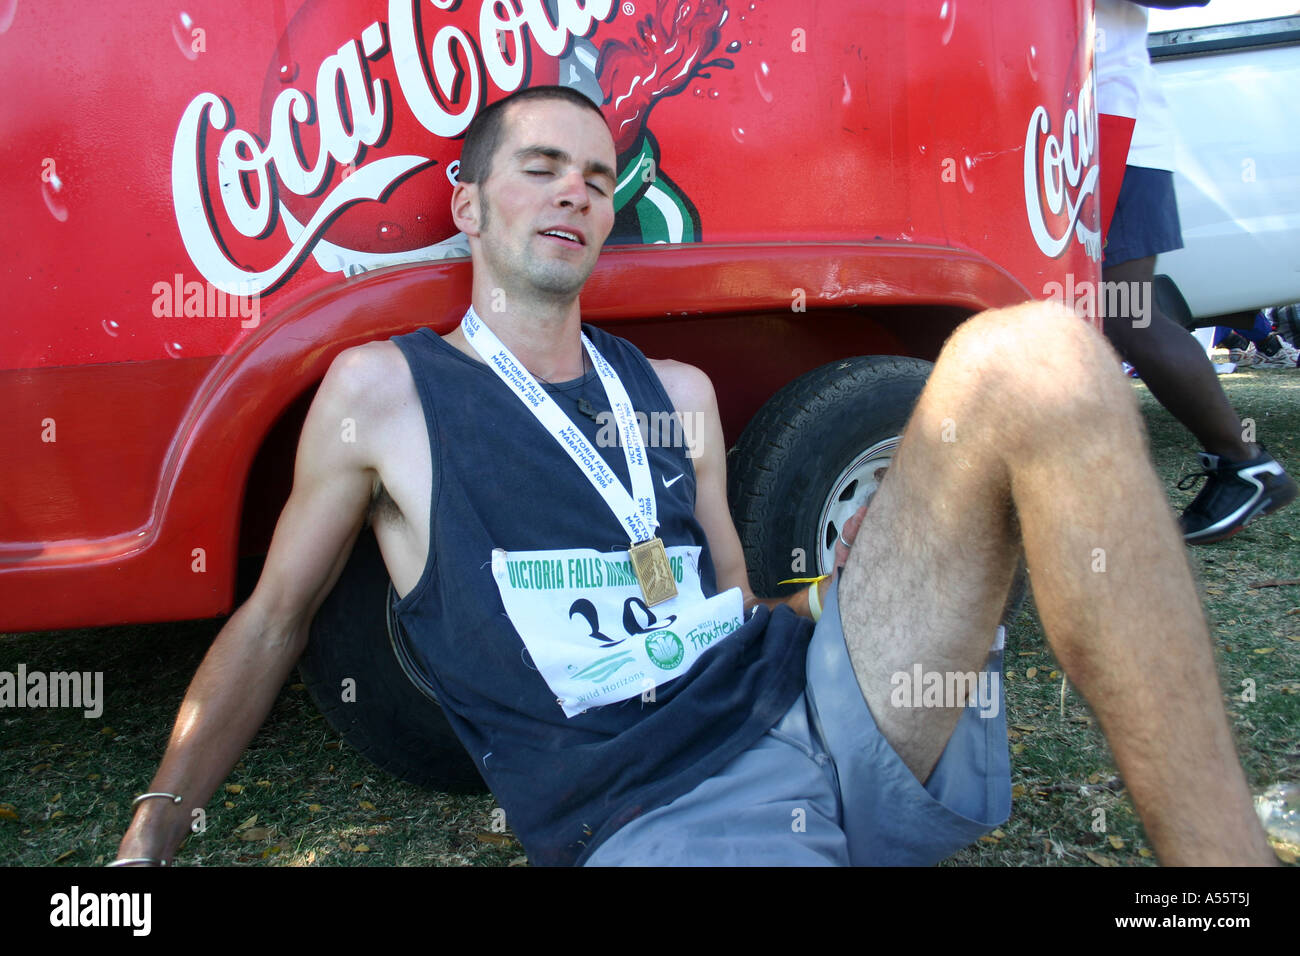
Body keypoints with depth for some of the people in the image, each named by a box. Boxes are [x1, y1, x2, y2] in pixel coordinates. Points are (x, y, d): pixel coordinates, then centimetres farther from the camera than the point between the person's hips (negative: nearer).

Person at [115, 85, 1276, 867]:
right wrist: (153, 833, 10)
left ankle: (1223, 847, -12)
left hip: (829, 707, 6)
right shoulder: (383, 391, 9)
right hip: (658, 809, -5)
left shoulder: (678, 394, 20)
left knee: (1027, 356, -17)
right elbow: (272, 621, 14)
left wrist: (841, 591, 4)